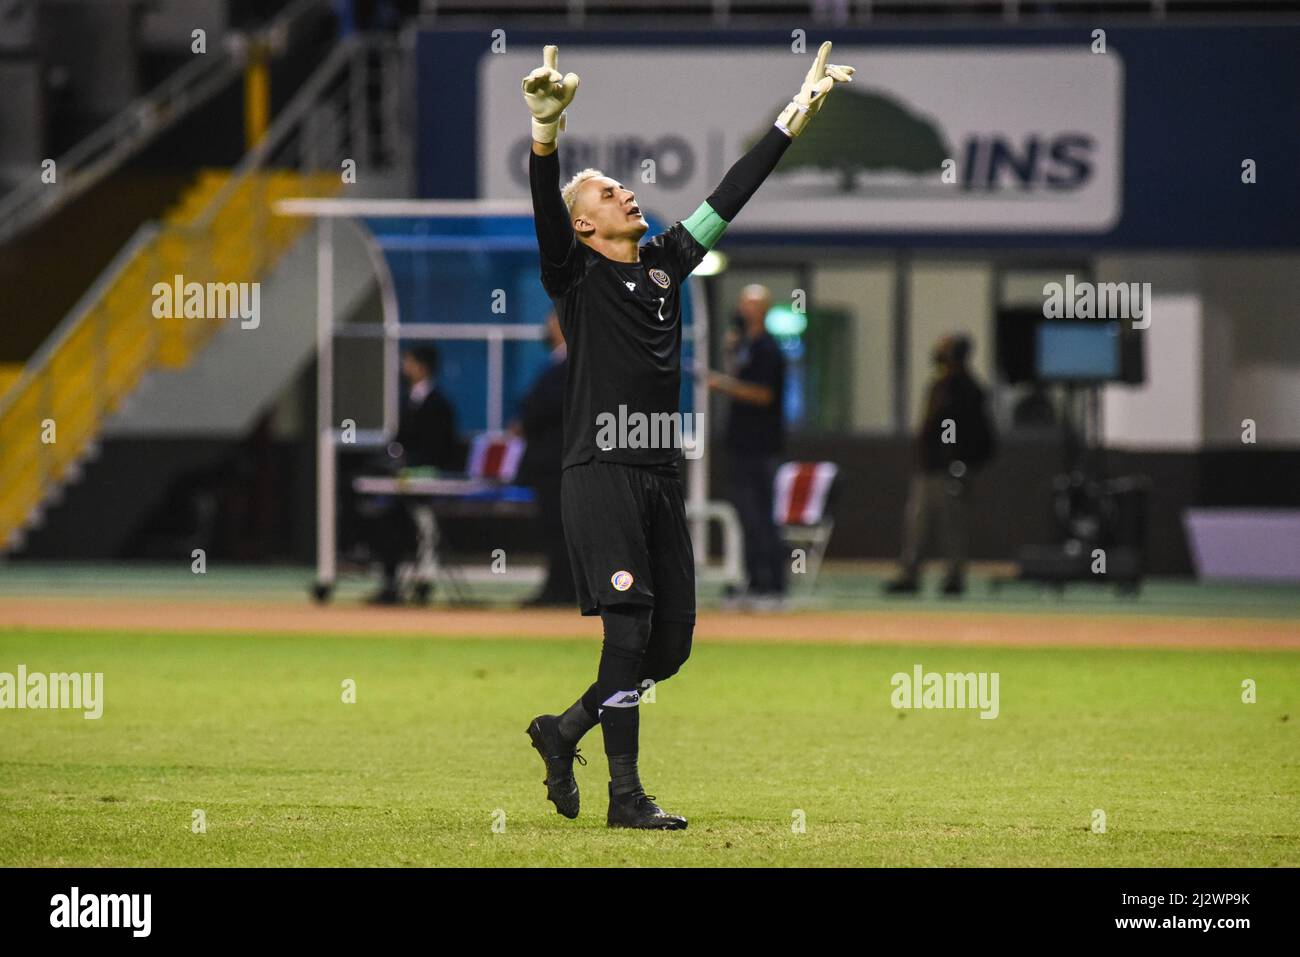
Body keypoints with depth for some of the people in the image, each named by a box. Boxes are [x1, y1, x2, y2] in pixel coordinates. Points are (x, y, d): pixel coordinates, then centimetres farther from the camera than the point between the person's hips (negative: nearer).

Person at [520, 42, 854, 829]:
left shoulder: (666, 262, 16)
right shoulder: (576, 275, 0)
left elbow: (731, 196, 17)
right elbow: (546, 206, -18)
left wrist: (800, 112, 15)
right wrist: (546, 130, -37)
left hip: (662, 476, 7)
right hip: (601, 474, -7)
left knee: (671, 643, 5)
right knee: (630, 626, -13)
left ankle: (565, 731, 24)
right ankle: (625, 795, -10)